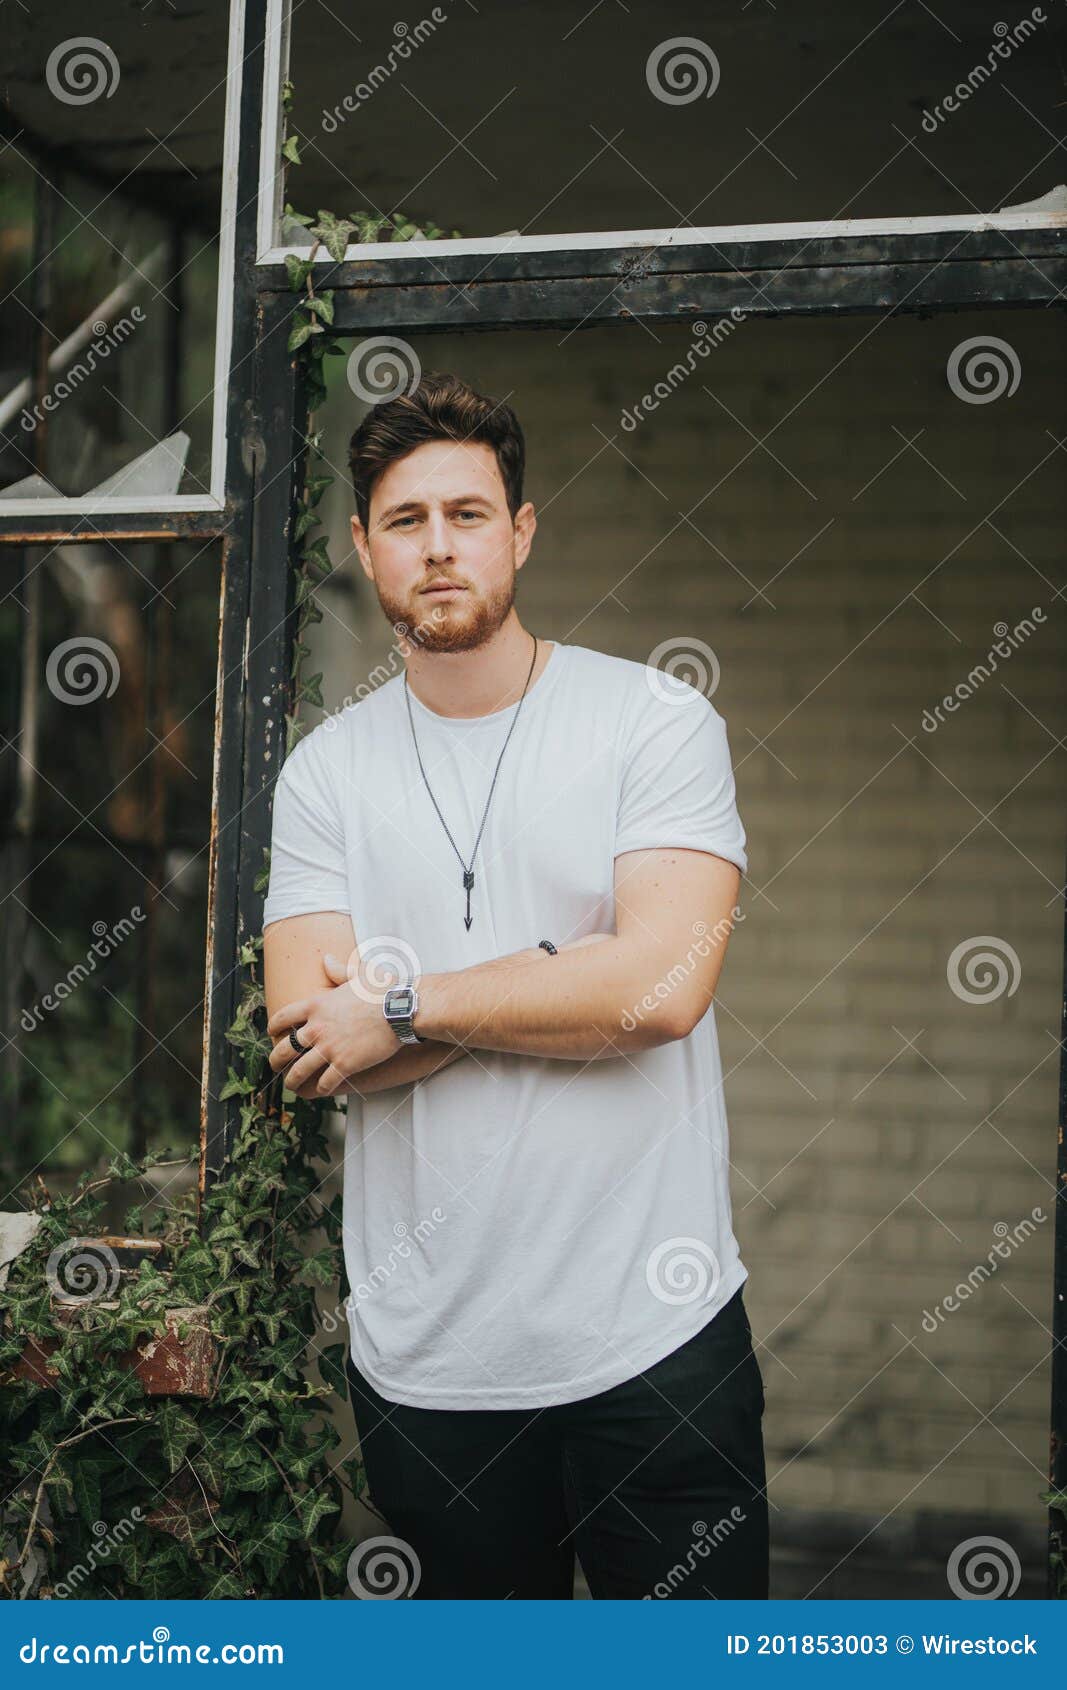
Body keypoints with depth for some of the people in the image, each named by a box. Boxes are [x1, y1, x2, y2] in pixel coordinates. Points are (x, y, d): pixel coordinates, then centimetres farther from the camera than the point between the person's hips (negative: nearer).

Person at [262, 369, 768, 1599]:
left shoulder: (655, 721, -4)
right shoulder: (324, 772, 4)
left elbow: (663, 984, -17)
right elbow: (310, 1051, -7)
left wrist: (402, 1005, -12)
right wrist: (580, 979, -12)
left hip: (651, 1329, -2)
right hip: (426, 1351, 3)